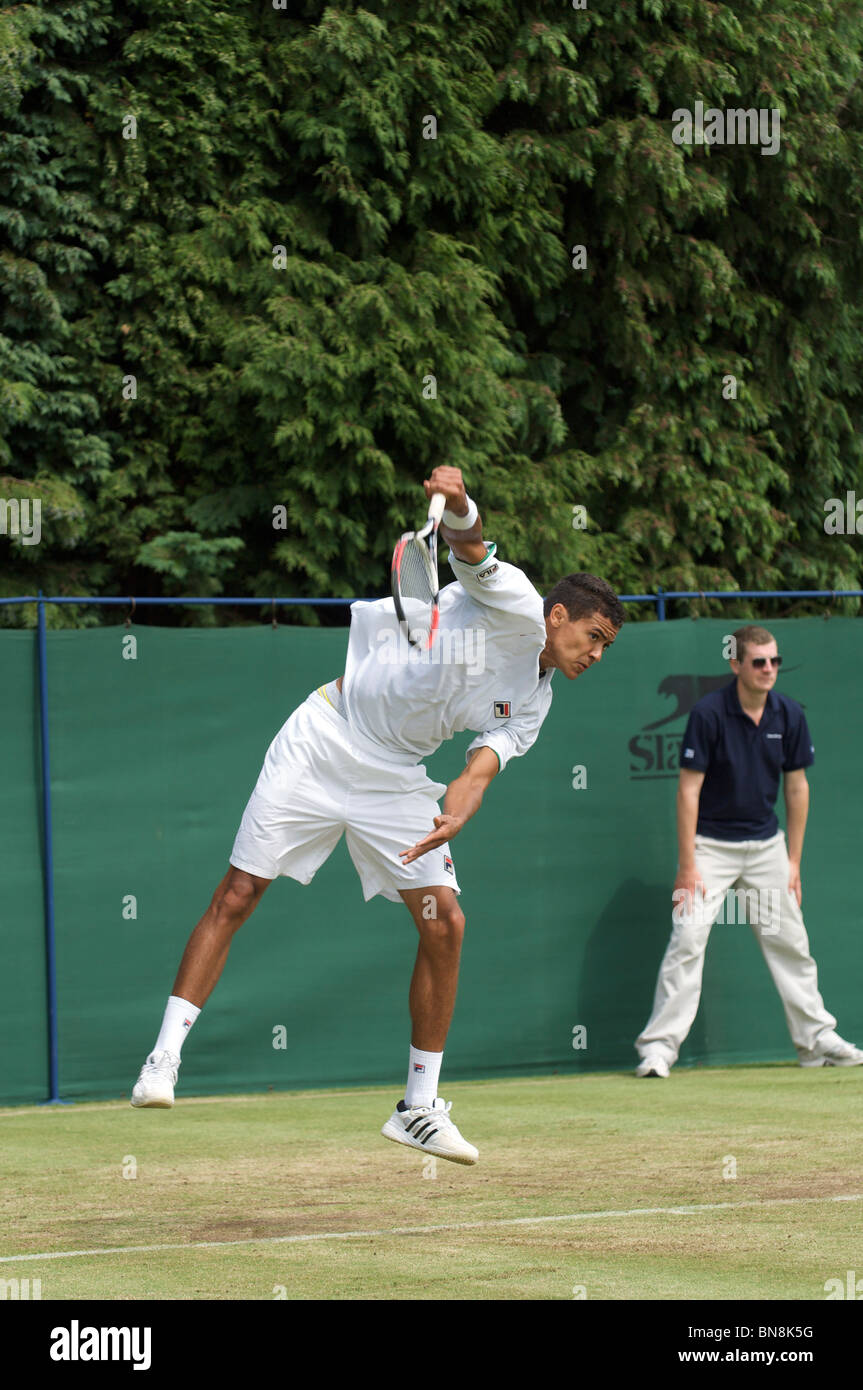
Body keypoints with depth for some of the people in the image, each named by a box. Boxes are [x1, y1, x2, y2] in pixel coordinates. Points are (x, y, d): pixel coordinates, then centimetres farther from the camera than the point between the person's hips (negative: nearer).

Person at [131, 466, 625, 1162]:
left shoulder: (531, 706, 7)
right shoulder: (514, 604, -8)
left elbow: (479, 770, -6)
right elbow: (471, 551, -25)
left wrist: (453, 820, -28)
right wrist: (458, 504, -49)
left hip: (395, 778, 6)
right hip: (326, 738, -6)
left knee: (445, 924, -5)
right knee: (237, 895, -9)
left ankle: (420, 1109, 4)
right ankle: (165, 1058, -1)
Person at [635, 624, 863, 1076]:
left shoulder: (789, 715, -2)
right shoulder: (708, 713, -16)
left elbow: (797, 787, 7)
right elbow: (689, 789, -14)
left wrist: (793, 861, 6)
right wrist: (687, 865, -16)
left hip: (766, 844, 4)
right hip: (711, 845, -4)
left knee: (790, 941, 8)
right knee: (688, 937, -14)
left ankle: (816, 1039, 20)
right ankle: (659, 1046, -11)